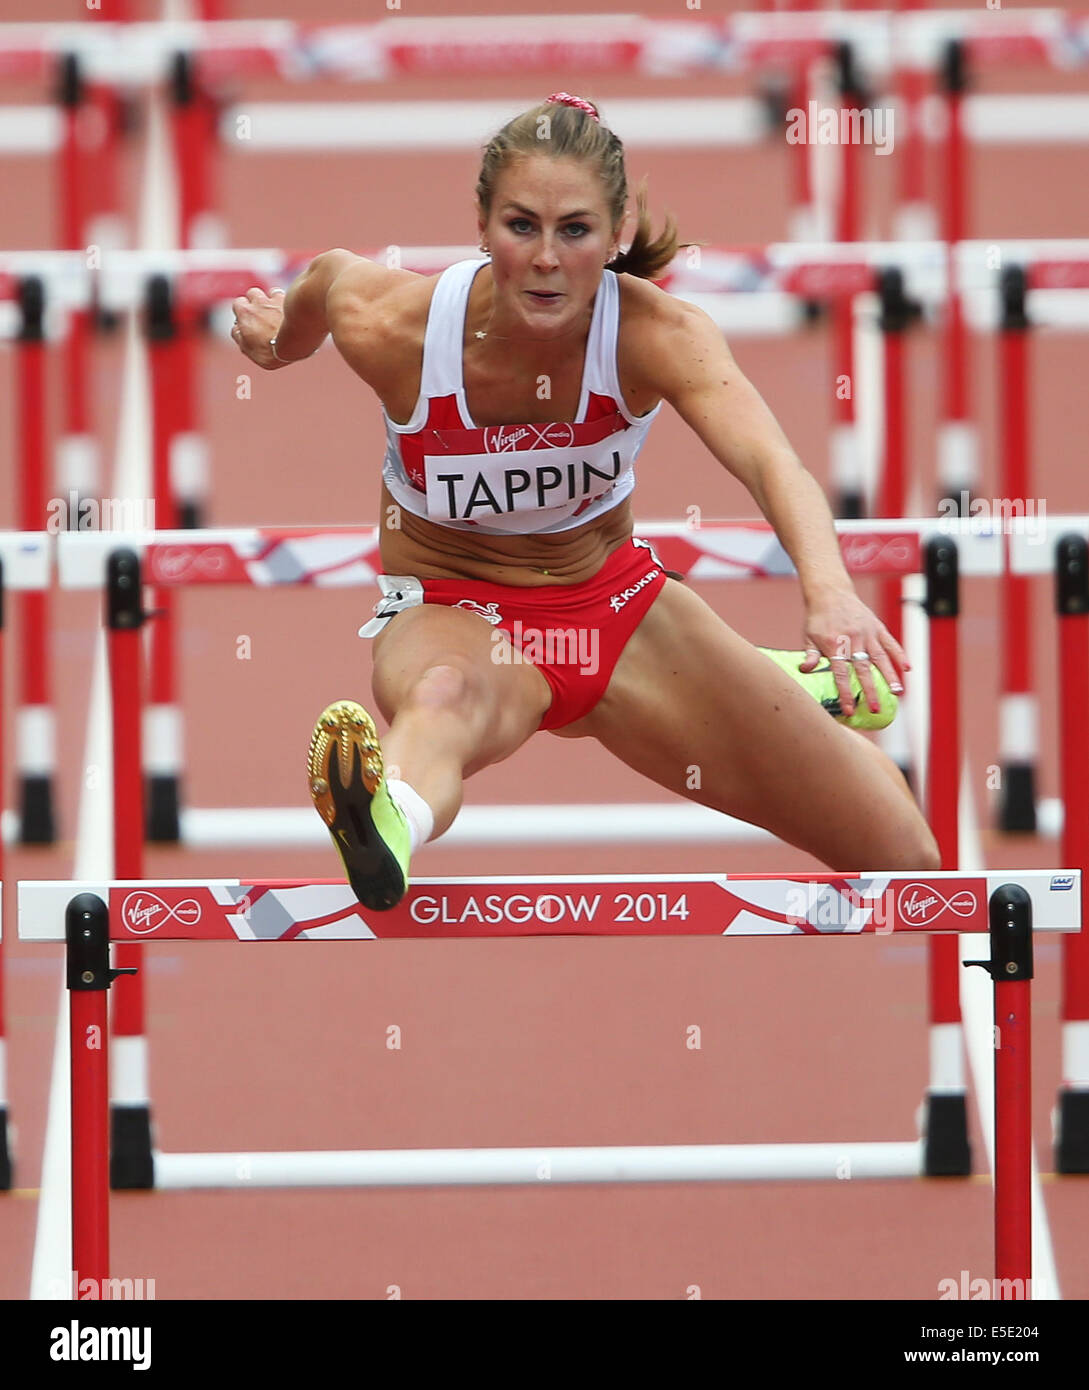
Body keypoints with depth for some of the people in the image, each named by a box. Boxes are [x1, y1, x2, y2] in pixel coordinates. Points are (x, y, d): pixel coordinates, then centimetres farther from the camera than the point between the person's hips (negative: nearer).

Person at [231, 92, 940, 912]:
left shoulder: (657, 335, -26)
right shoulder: (391, 329, -24)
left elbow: (768, 459, -45)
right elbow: (333, 273, 3)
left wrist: (829, 589, -65)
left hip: (614, 598, 3)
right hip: (452, 613, -2)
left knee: (904, 860, 4)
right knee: (440, 699, -45)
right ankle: (384, 829, -84)